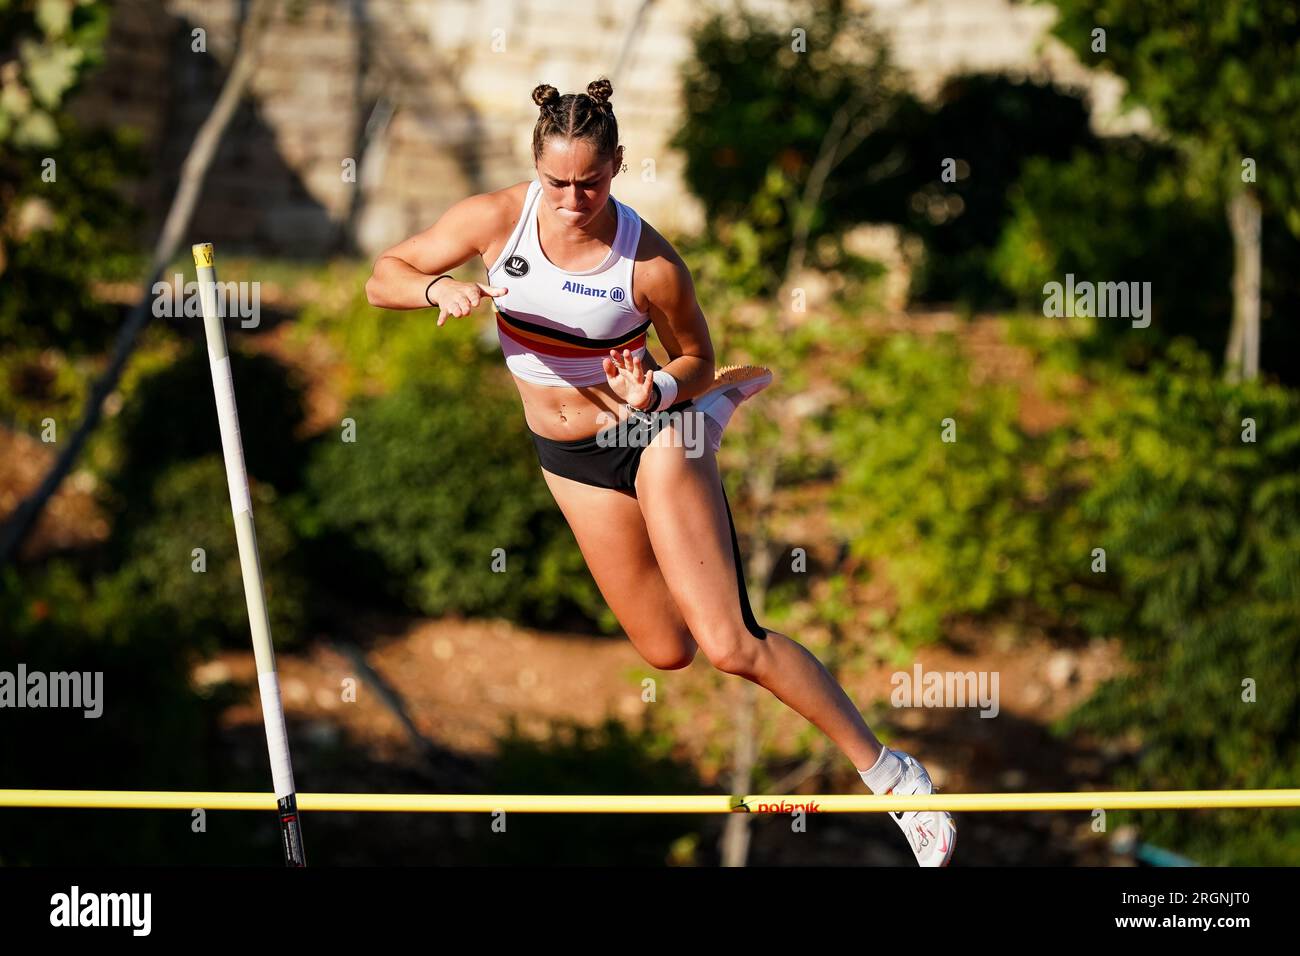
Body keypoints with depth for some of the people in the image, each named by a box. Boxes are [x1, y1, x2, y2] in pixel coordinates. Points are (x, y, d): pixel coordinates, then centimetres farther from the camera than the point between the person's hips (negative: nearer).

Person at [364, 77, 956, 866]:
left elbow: (696, 360, -6)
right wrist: (439, 288, -28)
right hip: (568, 457, 4)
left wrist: (660, 392, -29)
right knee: (665, 651, 19)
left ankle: (887, 771, -3)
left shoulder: (652, 264, -23)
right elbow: (383, 278, -7)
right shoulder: (495, 220, -16)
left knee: (730, 644, -17)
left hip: (651, 436, -4)